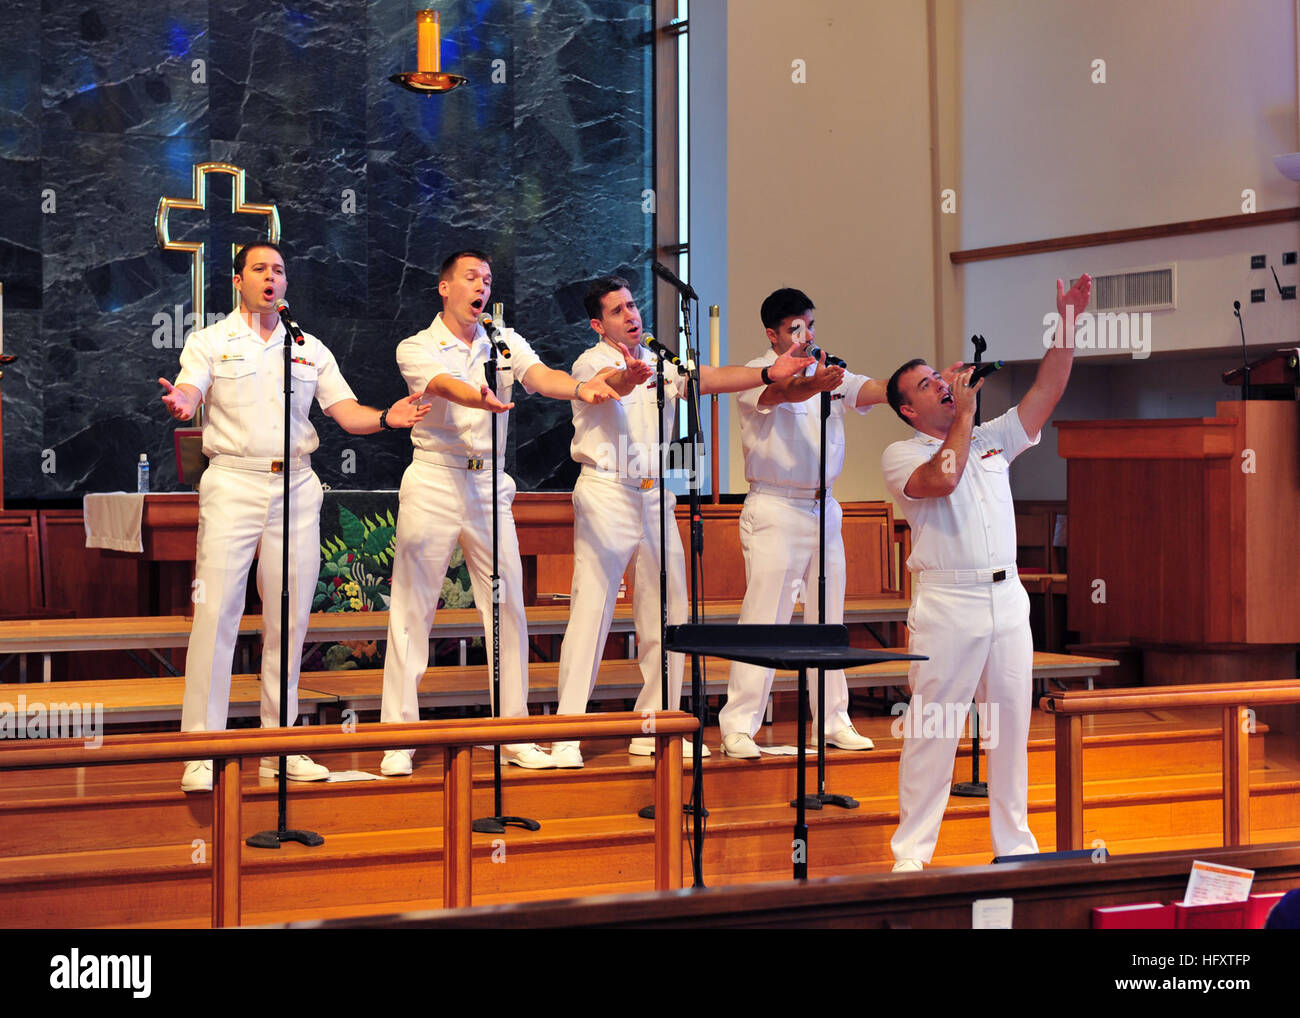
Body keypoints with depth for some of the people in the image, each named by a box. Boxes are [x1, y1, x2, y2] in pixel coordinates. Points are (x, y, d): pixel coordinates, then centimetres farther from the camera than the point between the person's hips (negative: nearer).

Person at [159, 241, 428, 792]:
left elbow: (347, 412, 9)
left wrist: (387, 418, -12)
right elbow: (188, 393, -11)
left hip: (296, 484, 4)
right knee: (216, 611, -10)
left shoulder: (311, 349, 15)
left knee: (290, 616, 4)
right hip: (233, 483, -4)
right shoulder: (210, 342, 5)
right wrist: (179, 405, -35)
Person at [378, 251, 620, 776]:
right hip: (433, 482, -3)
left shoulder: (505, 343, 11)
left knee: (508, 606, 3)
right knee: (412, 609, -2)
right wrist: (482, 399, -44)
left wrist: (580, 387, -32)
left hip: (490, 485, 4)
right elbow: (444, 386, -21)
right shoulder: (417, 348, 0)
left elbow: (539, 376, -9)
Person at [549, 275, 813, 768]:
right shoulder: (592, 362, -2)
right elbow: (609, 382, -26)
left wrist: (767, 374, -20)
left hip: (656, 498, 6)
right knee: (591, 613, -9)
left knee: (667, 616, 6)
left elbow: (711, 378, -2)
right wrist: (628, 376, -51)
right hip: (606, 495, -6)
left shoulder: (661, 365, 14)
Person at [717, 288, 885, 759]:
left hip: (824, 508, 6)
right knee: (764, 618, -9)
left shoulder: (829, 372, 13)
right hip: (774, 510, -6)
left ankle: (834, 721, 18)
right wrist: (815, 384, -50)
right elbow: (782, 393, -28)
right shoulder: (755, 375, -5)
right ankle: (738, 727, -6)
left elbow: (871, 390, -3)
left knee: (829, 619, 10)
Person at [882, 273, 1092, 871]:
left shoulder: (992, 439, 16)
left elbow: (1047, 390, 10)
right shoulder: (901, 456, 0)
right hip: (946, 604, -5)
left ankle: (1014, 843, 19)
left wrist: (1067, 325, 2)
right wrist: (964, 413, -10)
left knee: (1010, 728, 10)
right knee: (931, 731, -5)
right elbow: (941, 479, -21)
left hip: (1007, 598, 5)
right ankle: (911, 853, 0)